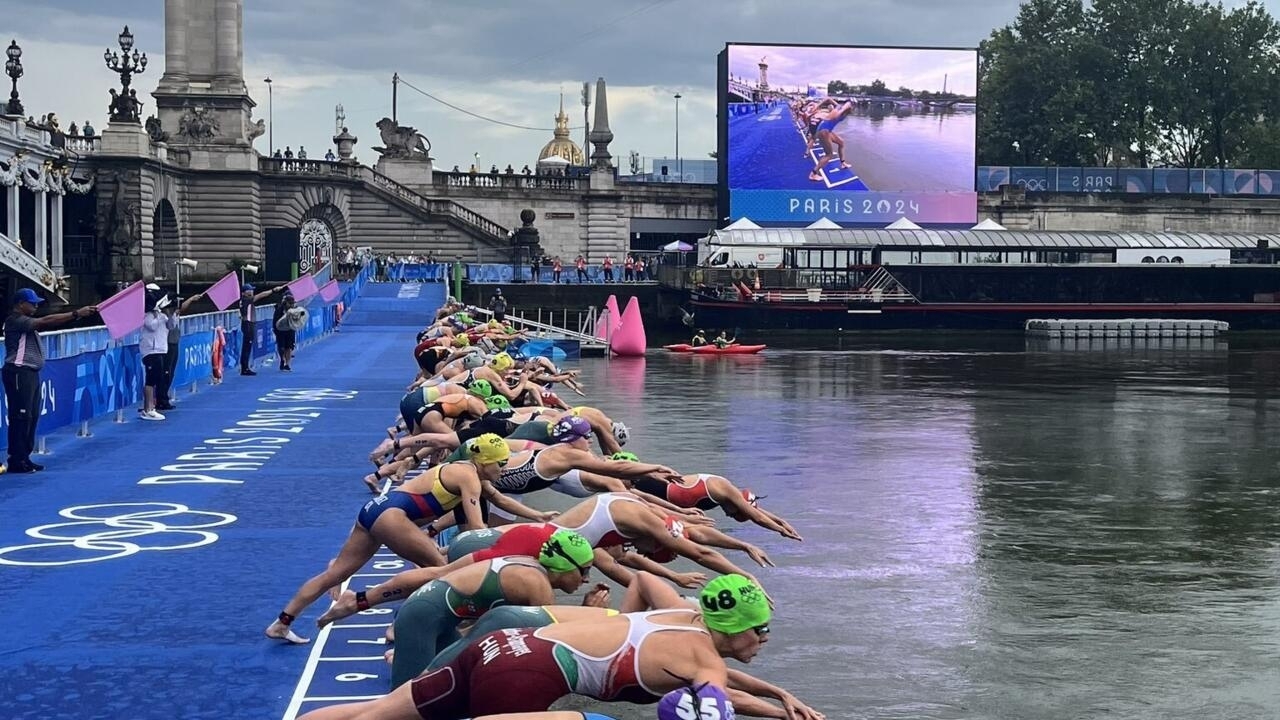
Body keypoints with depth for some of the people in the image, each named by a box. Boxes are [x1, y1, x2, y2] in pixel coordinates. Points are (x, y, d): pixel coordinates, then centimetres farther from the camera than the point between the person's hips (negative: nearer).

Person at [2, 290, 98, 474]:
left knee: (32, 416, 11)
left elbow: (46, 324, 11)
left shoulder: (26, 321, 21)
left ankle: (24, 458, 16)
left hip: (30, 373, 11)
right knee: (21, 417, -9)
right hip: (19, 373, -11)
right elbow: (46, 322, -22)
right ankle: (15, 461, -6)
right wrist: (76, 314, -25)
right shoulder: (15, 321, -14)